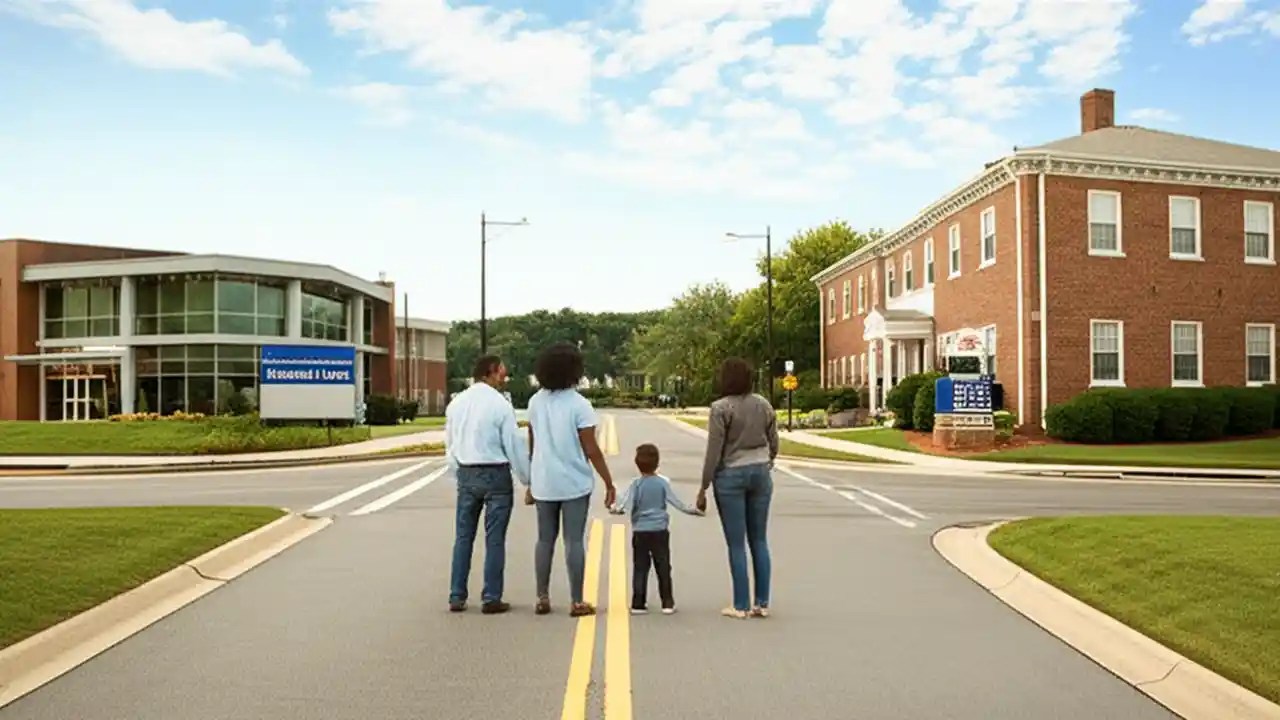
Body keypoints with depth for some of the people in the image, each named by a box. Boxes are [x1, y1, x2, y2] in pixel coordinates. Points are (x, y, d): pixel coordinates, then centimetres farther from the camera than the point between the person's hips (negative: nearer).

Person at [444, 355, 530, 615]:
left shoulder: (456, 403, 6)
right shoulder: (500, 405, -12)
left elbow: (450, 444, 13)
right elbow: (515, 446, -10)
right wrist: (527, 479, 0)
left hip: (466, 474, 5)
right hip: (496, 475, -5)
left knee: (463, 536, 11)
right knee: (494, 539, 2)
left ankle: (457, 597, 16)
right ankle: (491, 598, 6)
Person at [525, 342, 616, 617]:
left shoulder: (536, 401, 4)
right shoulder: (579, 405, -13)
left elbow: (532, 445, 9)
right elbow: (591, 449, -14)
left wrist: (531, 481, 18)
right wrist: (609, 482, -6)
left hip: (543, 483, 5)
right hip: (574, 483, -5)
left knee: (545, 539, 13)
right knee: (574, 541, 1)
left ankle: (542, 598, 18)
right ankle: (577, 602, 7)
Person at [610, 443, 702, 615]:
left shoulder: (636, 484, -6)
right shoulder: (663, 482, -4)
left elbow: (626, 504, -14)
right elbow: (675, 501, -2)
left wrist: (616, 509, 2)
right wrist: (691, 510, 9)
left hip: (640, 532, 0)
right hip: (659, 531, 0)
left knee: (640, 568, 6)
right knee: (663, 568, 8)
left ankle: (638, 604, 7)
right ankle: (667, 603, 9)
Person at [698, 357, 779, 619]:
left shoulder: (721, 408, -11)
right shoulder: (764, 405, 5)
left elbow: (714, 451, -12)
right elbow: (773, 444, 10)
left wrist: (703, 488, -5)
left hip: (730, 476, -5)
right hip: (760, 473, 5)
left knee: (737, 544, 3)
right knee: (759, 540, 11)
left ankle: (741, 606, 8)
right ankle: (762, 603, 14)